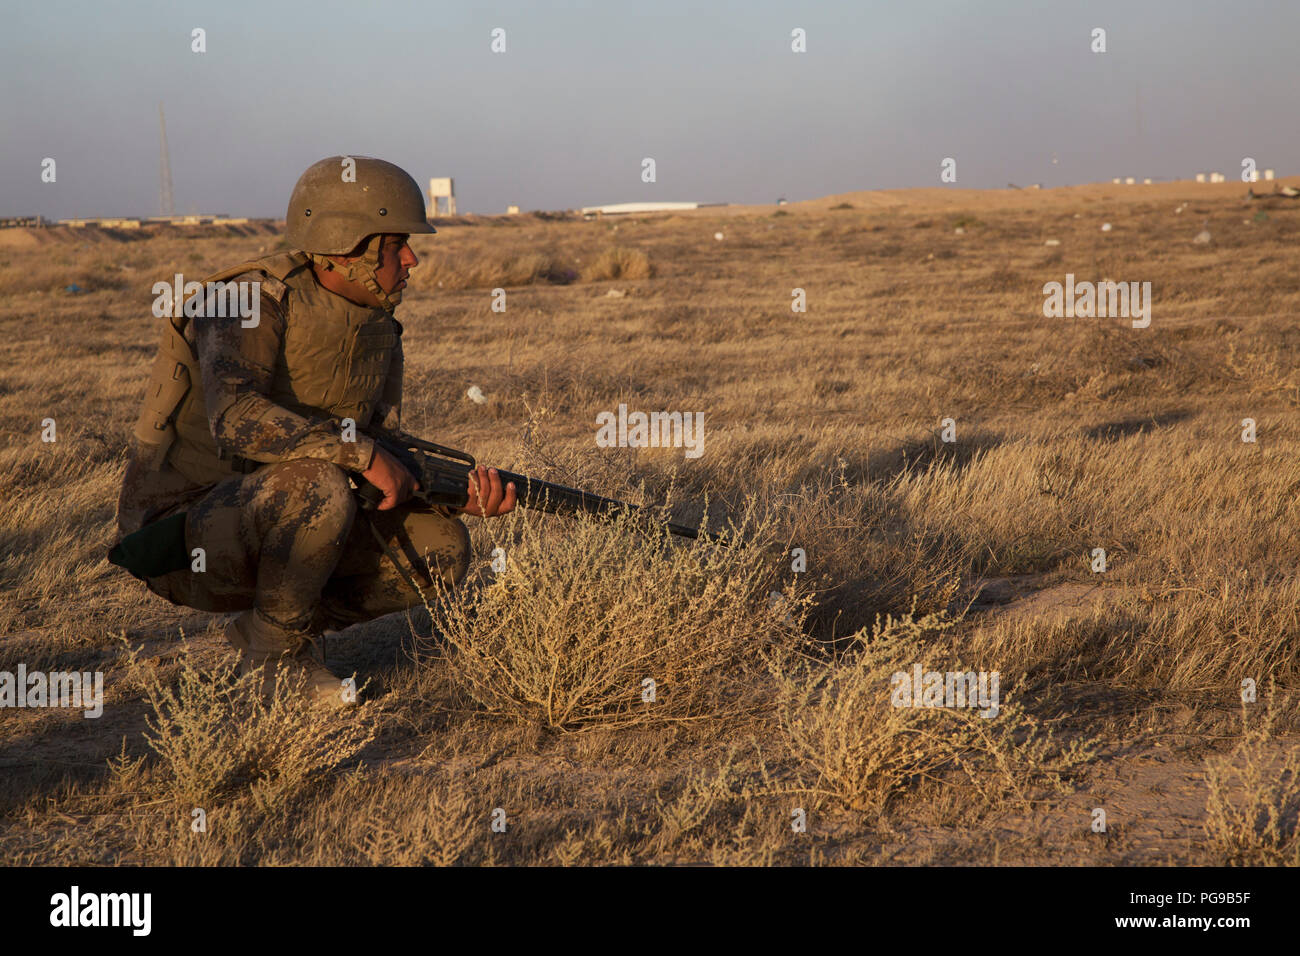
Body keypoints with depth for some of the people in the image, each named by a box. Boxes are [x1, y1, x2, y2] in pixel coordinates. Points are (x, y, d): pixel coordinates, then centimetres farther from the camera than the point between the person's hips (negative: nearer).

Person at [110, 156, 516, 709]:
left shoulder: (378, 332, 6)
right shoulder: (254, 300, -19)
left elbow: (388, 467, 7)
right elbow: (235, 419, -36)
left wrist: (457, 495, -13)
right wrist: (361, 452, -34)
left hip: (272, 522, 8)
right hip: (186, 536, -8)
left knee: (440, 548, -7)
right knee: (318, 487, -36)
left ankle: (262, 628, 6)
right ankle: (278, 651, -12)